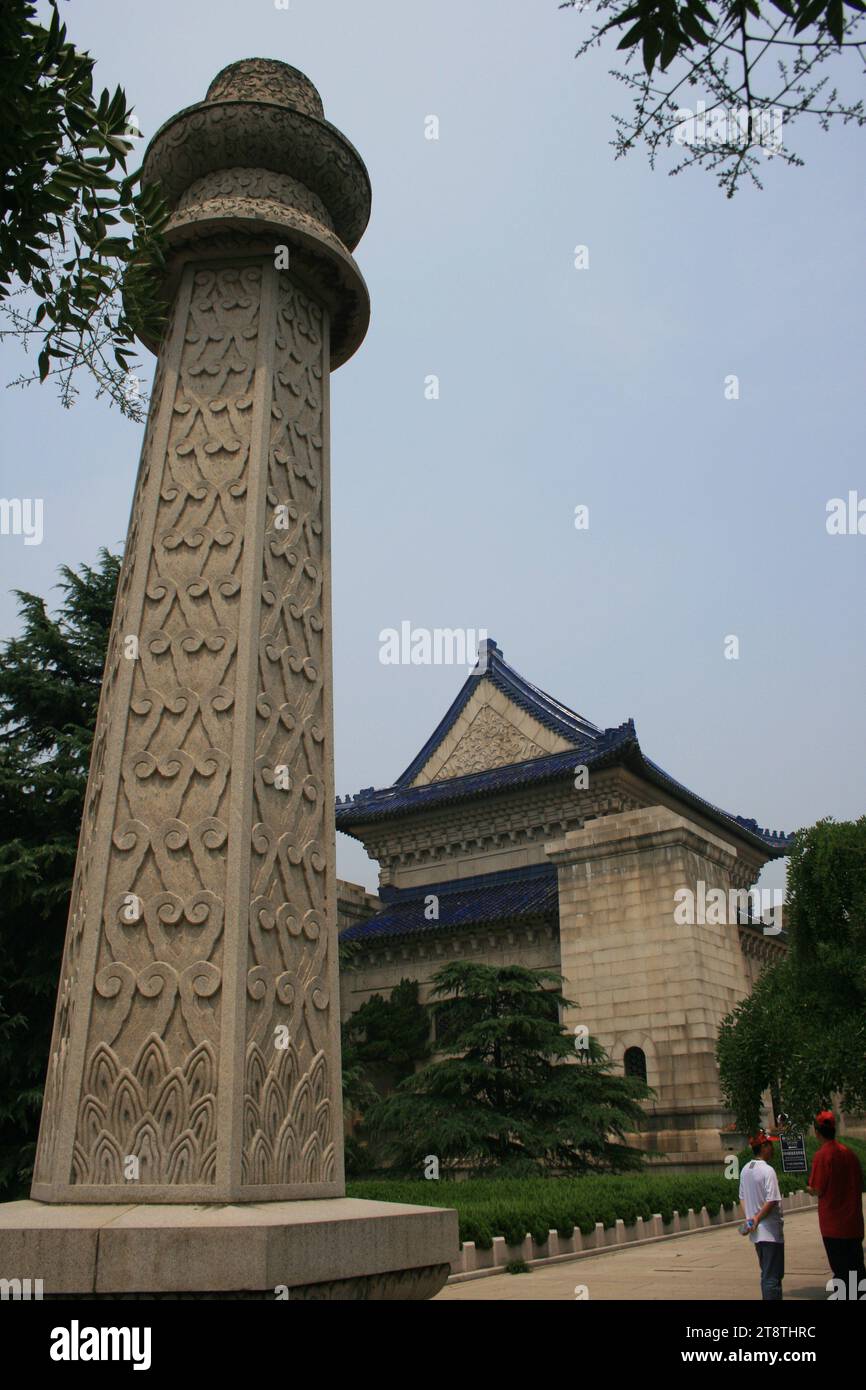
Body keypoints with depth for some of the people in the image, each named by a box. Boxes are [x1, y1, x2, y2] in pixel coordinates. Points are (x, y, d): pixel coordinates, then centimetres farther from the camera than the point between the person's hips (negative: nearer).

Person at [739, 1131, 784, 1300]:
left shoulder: (745, 1170, 9)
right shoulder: (768, 1170, -16)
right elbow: (772, 1201, -21)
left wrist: (749, 1219, 7)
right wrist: (757, 1219, -11)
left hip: (756, 1232, 8)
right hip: (770, 1231, -8)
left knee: (766, 1274, 18)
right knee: (772, 1276, -4)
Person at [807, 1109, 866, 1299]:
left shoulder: (822, 1155, -16)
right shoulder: (849, 1152, 3)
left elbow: (817, 1191, -16)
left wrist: (810, 1188, 5)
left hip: (834, 1225, -6)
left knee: (841, 1271, 3)